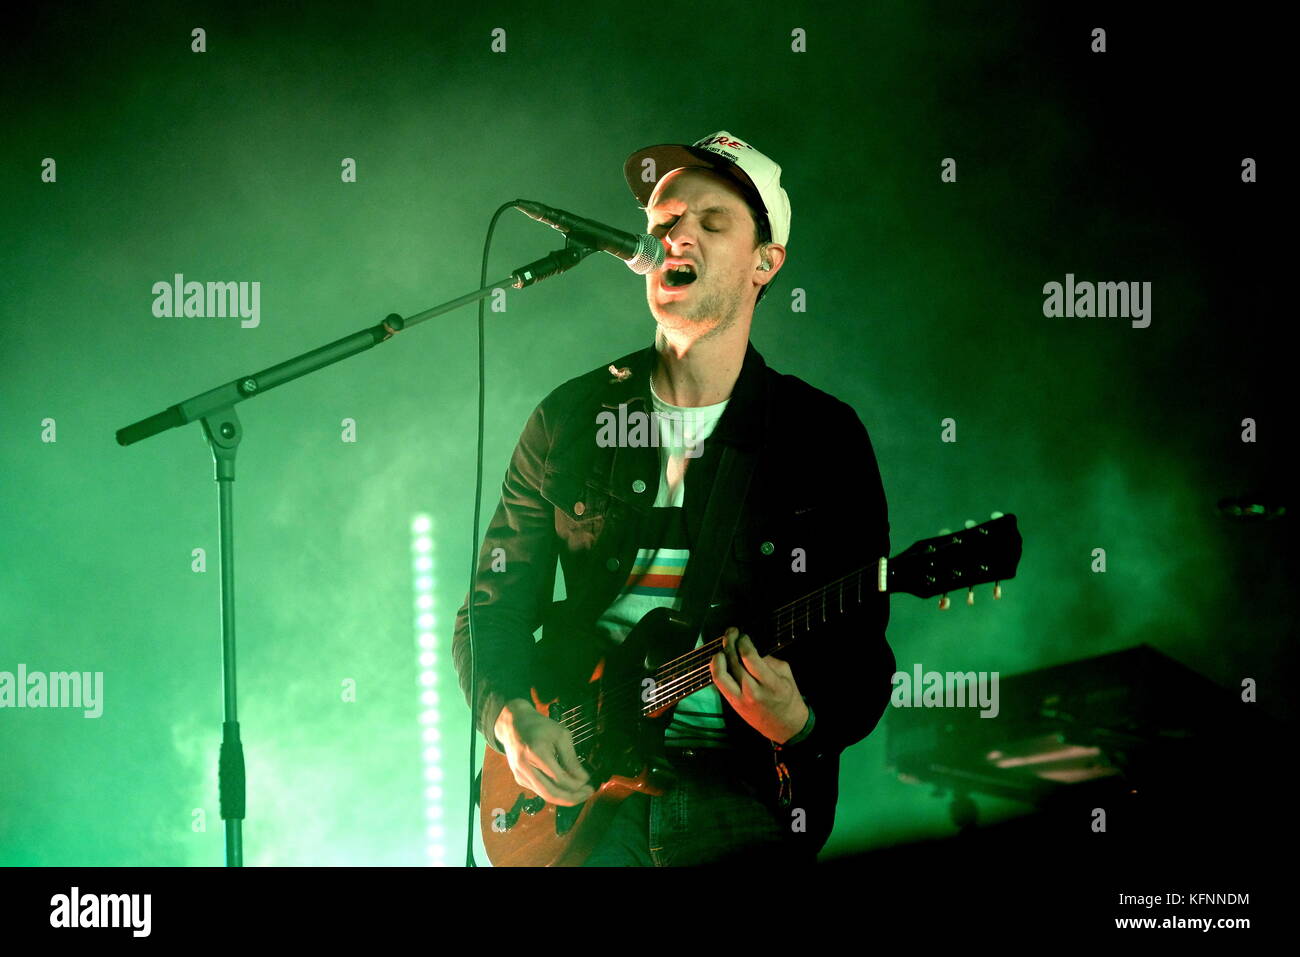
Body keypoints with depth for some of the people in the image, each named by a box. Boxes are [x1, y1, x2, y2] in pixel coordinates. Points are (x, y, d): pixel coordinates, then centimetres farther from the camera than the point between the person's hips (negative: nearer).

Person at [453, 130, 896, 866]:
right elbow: (491, 609, 13)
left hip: (745, 786, -2)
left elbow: (861, 656, 2)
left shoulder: (824, 437, 4)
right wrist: (512, 716, -6)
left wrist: (798, 723, -19)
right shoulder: (569, 418, 10)